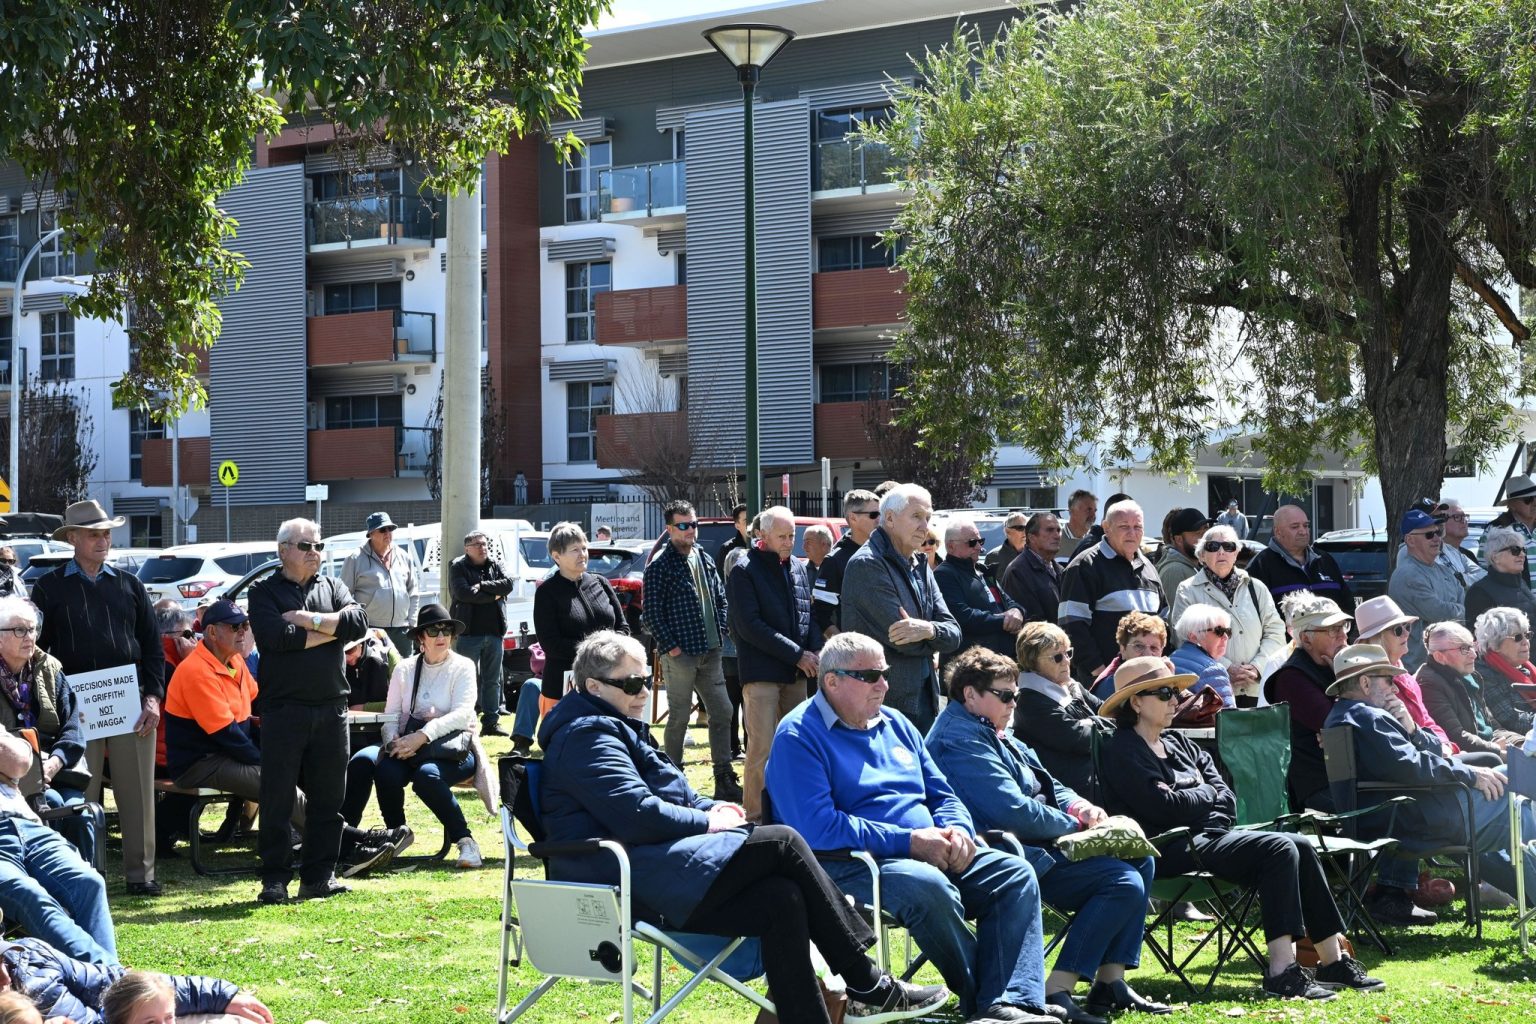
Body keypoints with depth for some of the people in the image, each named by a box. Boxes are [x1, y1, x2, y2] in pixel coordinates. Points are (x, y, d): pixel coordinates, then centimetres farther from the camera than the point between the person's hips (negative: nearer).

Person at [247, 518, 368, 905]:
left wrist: (310, 620, -11)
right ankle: (275, 879, 6)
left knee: (328, 798, 7)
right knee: (277, 799, 0)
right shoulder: (264, 592, 3)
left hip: (331, 709, 4)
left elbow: (358, 621, -4)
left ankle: (320, 876, 14)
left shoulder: (332, 586, 14)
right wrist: (331, 629, -7)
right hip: (283, 709, -4)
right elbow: (276, 636, -15)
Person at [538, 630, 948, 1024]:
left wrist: (710, 808, 10)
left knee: (781, 899, -8)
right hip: (627, 874, -11)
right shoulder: (588, 734, -9)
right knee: (782, 841, -15)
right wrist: (708, 822, -6)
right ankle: (868, 987, -11)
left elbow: (666, 797, 31)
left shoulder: (613, 727, 26)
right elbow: (637, 816, -20)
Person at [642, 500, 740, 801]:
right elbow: (652, 613, -10)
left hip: (709, 653, 7)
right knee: (679, 718, -1)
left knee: (722, 712, 7)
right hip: (680, 655, -7)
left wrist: (719, 633, 8)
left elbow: (720, 599, 20)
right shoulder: (659, 567, -8)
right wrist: (671, 647, -13)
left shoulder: (705, 561, 13)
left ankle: (724, 780, 14)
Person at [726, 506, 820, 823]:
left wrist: (816, 650, -2)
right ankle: (756, 818, -5)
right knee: (762, 749, -10)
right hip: (761, 672, -6)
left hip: (796, 673, 7)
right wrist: (797, 654, -13)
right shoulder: (745, 572, -5)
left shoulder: (798, 569, 16)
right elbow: (750, 626, -12)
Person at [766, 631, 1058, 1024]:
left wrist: (958, 830, -3)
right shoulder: (799, 736, -7)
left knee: (1015, 873, -11)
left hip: (933, 856, 8)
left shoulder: (895, 723, 18)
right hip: (850, 866, -8)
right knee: (928, 886, -36)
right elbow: (817, 828, -20)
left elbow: (943, 795, 22)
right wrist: (908, 841, -19)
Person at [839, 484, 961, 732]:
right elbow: (899, 637, -19)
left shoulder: (921, 568, 15)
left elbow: (953, 634, 6)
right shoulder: (867, 565, -13)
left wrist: (928, 630, -17)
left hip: (924, 699, 8)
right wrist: (936, 635, 1)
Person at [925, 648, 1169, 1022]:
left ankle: (1110, 982, 7)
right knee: (1124, 883, -20)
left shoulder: (994, 734, 18)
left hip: (1037, 844, 12)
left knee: (1140, 862, 12)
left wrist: (1079, 805, -1)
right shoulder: (961, 739, -17)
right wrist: (1076, 824, -9)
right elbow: (1015, 812, -24)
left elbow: (1048, 786, 22)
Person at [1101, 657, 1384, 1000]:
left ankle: (1333, 960, -5)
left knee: (1299, 845, -7)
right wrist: (1209, 795, 0)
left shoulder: (1178, 744, 21)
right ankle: (1282, 972, -30)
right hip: (1171, 850, -9)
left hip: (1205, 837, 9)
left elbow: (1227, 798, 13)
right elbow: (1163, 805, -18)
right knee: (1279, 849, -23)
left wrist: (1211, 820, -9)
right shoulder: (1124, 751, -5)